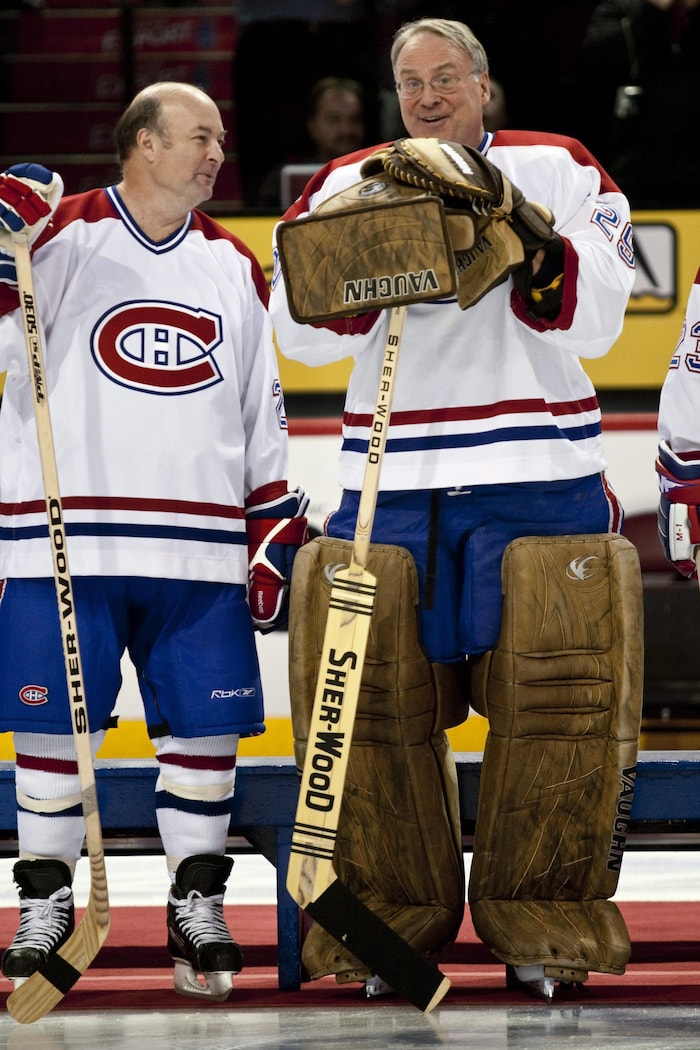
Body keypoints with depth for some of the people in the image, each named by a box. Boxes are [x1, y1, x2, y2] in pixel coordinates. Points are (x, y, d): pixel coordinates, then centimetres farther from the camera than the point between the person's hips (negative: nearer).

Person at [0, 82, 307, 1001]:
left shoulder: (234, 267, 15)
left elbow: (262, 409, 19)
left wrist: (277, 528, 12)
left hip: (200, 546, 4)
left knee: (205, 724, 2)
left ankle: (196, 905, 14)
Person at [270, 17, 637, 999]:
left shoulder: (559, 172, 7)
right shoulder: (347, 185, 12)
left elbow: (594, 325, -1)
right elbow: (303, 333, 2)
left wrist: (537, 252, -18)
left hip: (537, 476, -1)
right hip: (393, 482, 1)